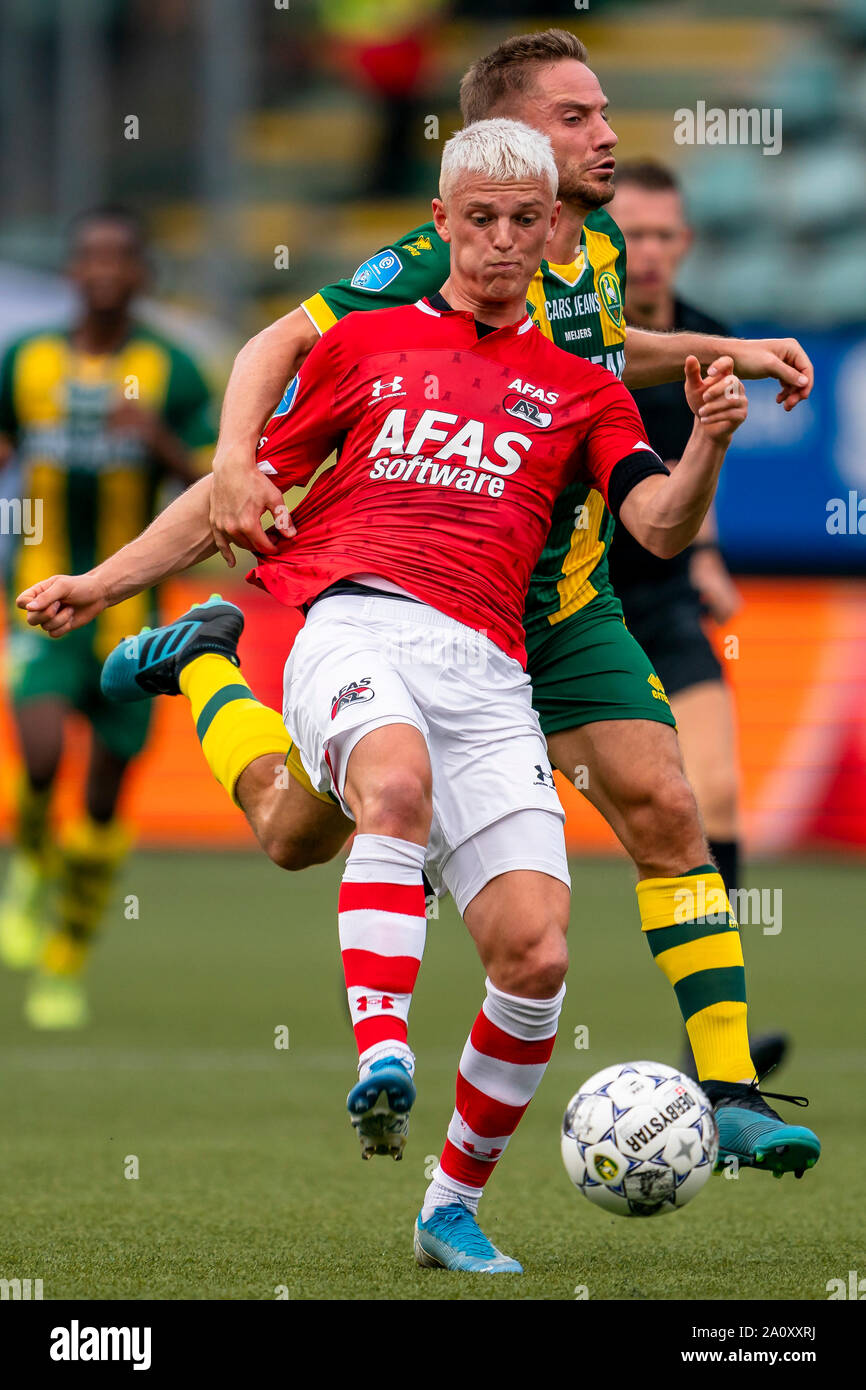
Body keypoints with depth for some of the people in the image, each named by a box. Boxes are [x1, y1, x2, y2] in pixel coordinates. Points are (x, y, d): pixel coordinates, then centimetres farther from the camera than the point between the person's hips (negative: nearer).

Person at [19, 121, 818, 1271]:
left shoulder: (581, 389, 22)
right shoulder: (368, 344, 21)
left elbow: (660, 528, 6)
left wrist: (708, 445, -15)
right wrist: (101, 582, 18)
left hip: (487, 669, 2)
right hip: (355, 623, -2)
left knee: (536, 951, -13)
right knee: (397, 784, -39)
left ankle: (455, 1206, 5)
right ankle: (381, 1057, -50)